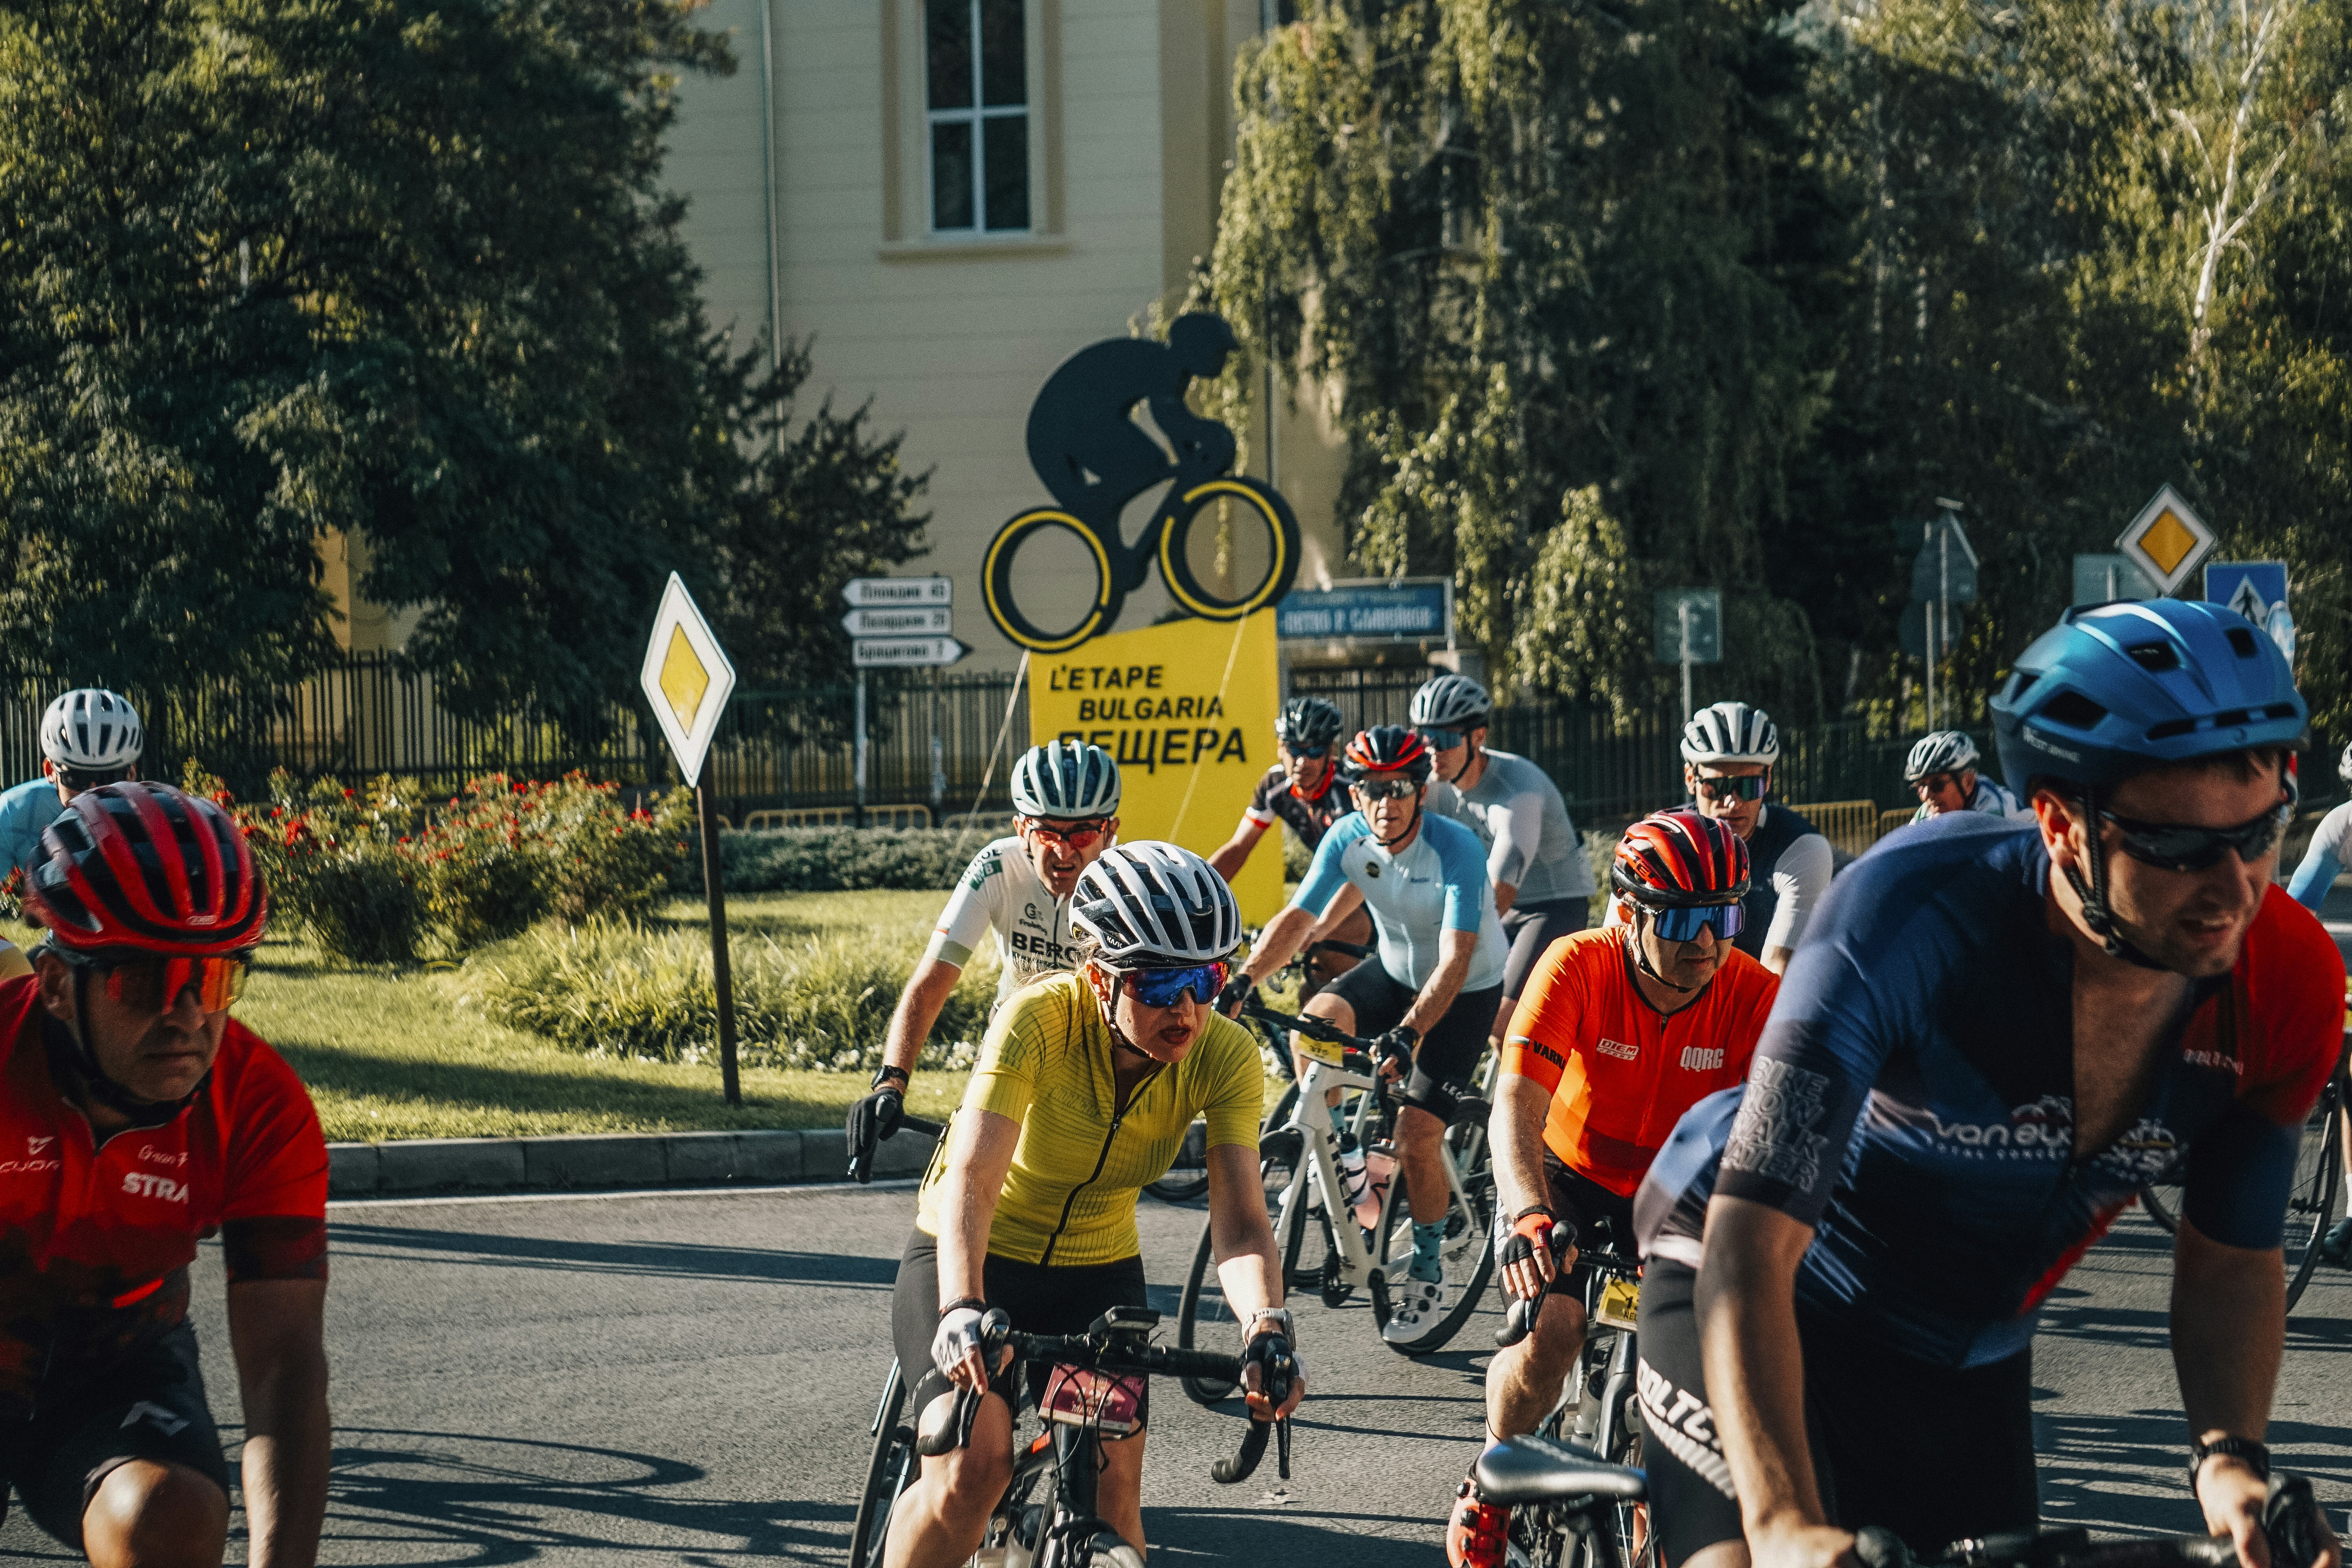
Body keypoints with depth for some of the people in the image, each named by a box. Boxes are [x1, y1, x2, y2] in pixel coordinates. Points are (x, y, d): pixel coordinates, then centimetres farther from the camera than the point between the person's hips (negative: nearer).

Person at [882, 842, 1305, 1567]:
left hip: (1098, 1272, 3)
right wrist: (961, 1312, -57)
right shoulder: (1039, 1019, -30)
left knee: (1114, 1491, -13)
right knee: (975, 1466, -23)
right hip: (978, 1262, -3)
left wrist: (1266, 1327, -49)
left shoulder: (1225, 1056, -21)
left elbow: (1240, 1222, -28)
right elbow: (971, 1179, -40)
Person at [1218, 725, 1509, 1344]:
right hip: (1394, 970, 5)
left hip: (1466, 992, -5)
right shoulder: (1349, 838, -15)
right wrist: (1241, 981, -31)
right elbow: (1298, 918, -15)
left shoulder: (1456, 849, -30)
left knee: (1415, 1140, -13)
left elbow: (1456, 960, -37)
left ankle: (1427, 1275, 9)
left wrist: (1409, 1032, -51)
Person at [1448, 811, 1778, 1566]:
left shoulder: (1754, 995, -20)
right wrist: (1528, 1215, -52)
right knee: (1553, 1332, -27)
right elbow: (1517, 1104, -34)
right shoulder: (1580, 967, -25)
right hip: (1566, 1178, -2)